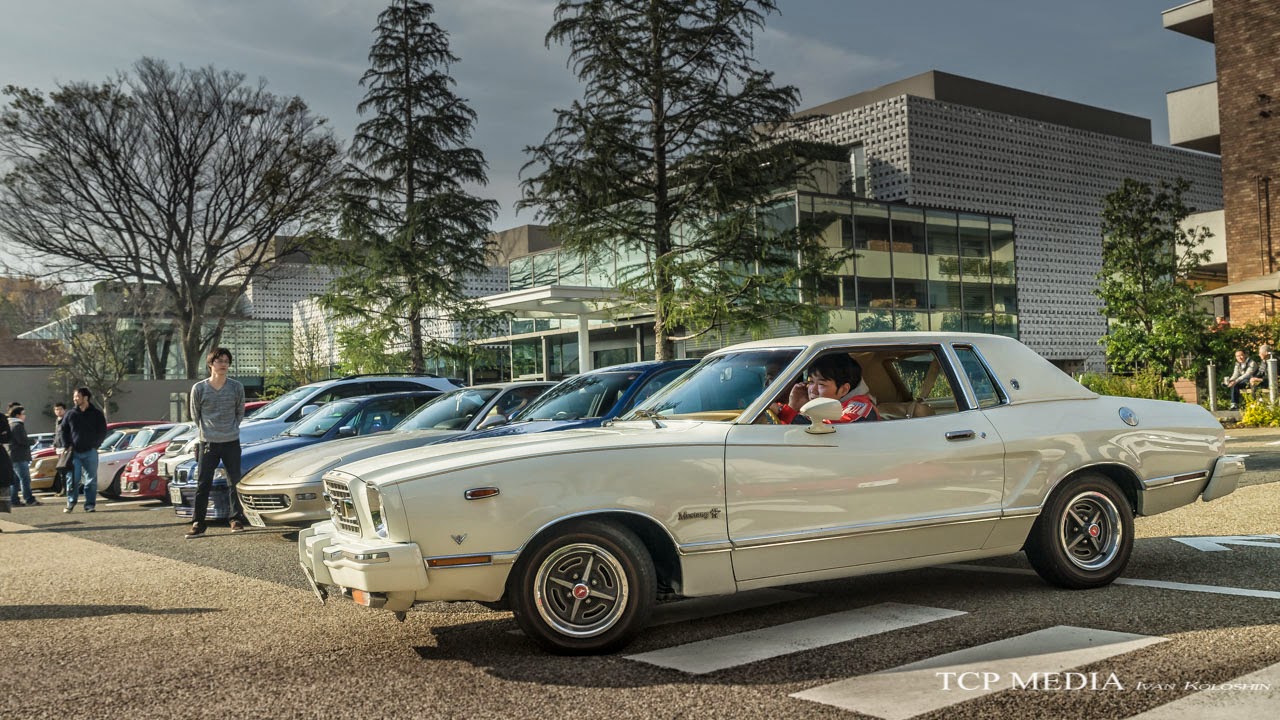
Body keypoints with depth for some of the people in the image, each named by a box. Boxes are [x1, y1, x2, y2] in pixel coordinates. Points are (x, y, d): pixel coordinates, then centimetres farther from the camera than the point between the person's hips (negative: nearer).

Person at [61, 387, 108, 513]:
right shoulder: (70, 415, 9)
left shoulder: (96, 414, 4)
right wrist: (66, 446, 1)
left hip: (90, 452, -1)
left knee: (91, 480, 0)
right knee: (73, 479, -3)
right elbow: (63, 431, 14)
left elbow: (103, 432, 5)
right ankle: (70, 503, 9)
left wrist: (94, 445, -5)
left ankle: (90, 505, 5)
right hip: (74, 452, 1)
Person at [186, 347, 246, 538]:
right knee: (202, 484, -2)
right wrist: (205, 432, 10)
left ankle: (236, 519, 15)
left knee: (235, 483, 4)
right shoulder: (199, 389, -3)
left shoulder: (236, 388, 0)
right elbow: (195, 415, 10)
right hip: (208, 443, -1)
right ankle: (198, 524, 1)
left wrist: (231, 430, 11)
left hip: (231, 443, 1)